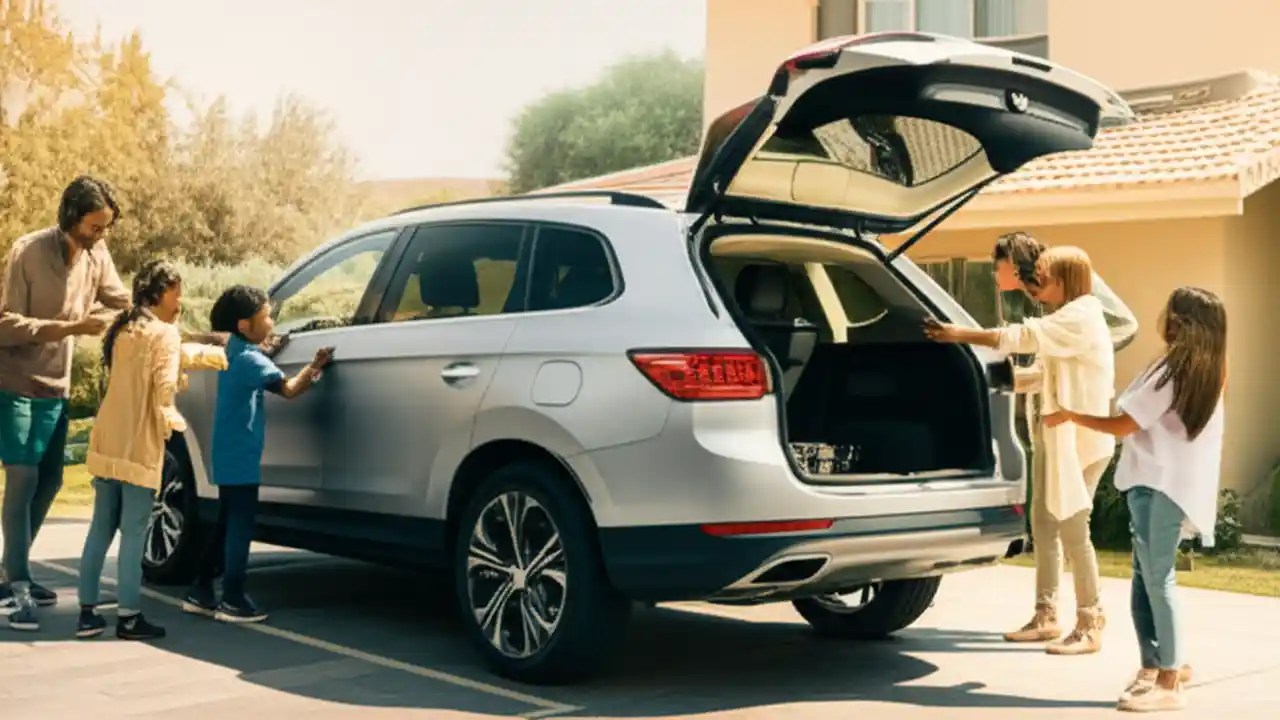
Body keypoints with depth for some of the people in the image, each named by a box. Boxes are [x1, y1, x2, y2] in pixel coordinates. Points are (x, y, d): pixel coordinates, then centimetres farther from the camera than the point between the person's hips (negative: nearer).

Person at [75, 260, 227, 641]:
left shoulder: (124, 330, 17)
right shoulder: (164, 332, -9)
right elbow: (164, 387, -17)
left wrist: (210, 354, 28)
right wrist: (170, 420, -1)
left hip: (107, 442, 8)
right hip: (138, 446, -8)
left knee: (100, 528, 12)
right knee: (133, 533, -2)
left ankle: (87, 612, 16)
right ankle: (129, 617, 2)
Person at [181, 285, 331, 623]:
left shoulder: (235, 353, 12)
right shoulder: (250, 359, -17)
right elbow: (289, 389, -19)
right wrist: (316, 366, -7)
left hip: (229, 455, 9)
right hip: (240, 457, -9)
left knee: (227, 526, 15)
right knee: (240, 527, -4)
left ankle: (201, 592, 19)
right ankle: (233, 601, 1)